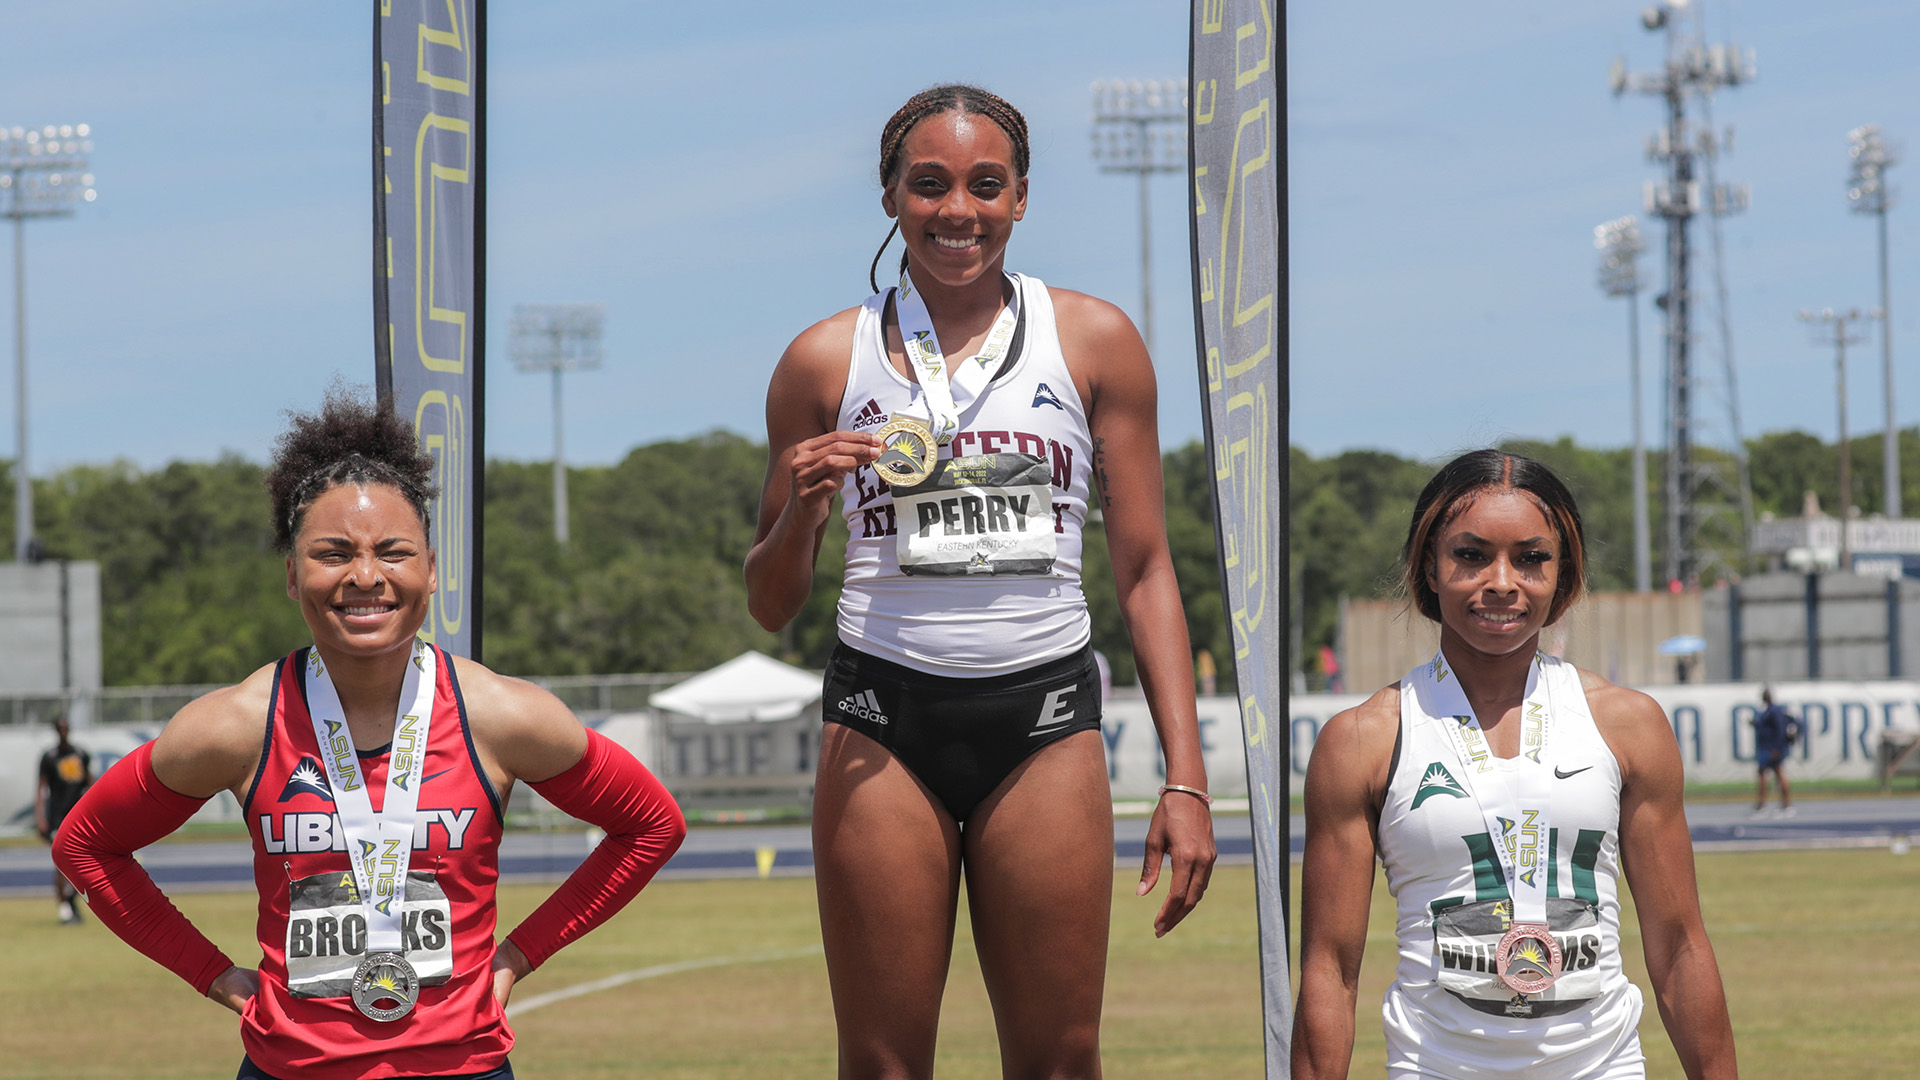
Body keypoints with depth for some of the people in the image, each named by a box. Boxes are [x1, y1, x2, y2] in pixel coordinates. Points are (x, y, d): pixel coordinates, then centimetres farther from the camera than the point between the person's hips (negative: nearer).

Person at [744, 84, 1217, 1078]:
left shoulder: (1095, 341, 5)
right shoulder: (827, 360, 5)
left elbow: (1145, 571, 6)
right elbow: (771, 606, 11)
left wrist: (1185, 778, -1)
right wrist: (800, 511, -11)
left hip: (1044, 716, 0)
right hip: (884, 720, 0)